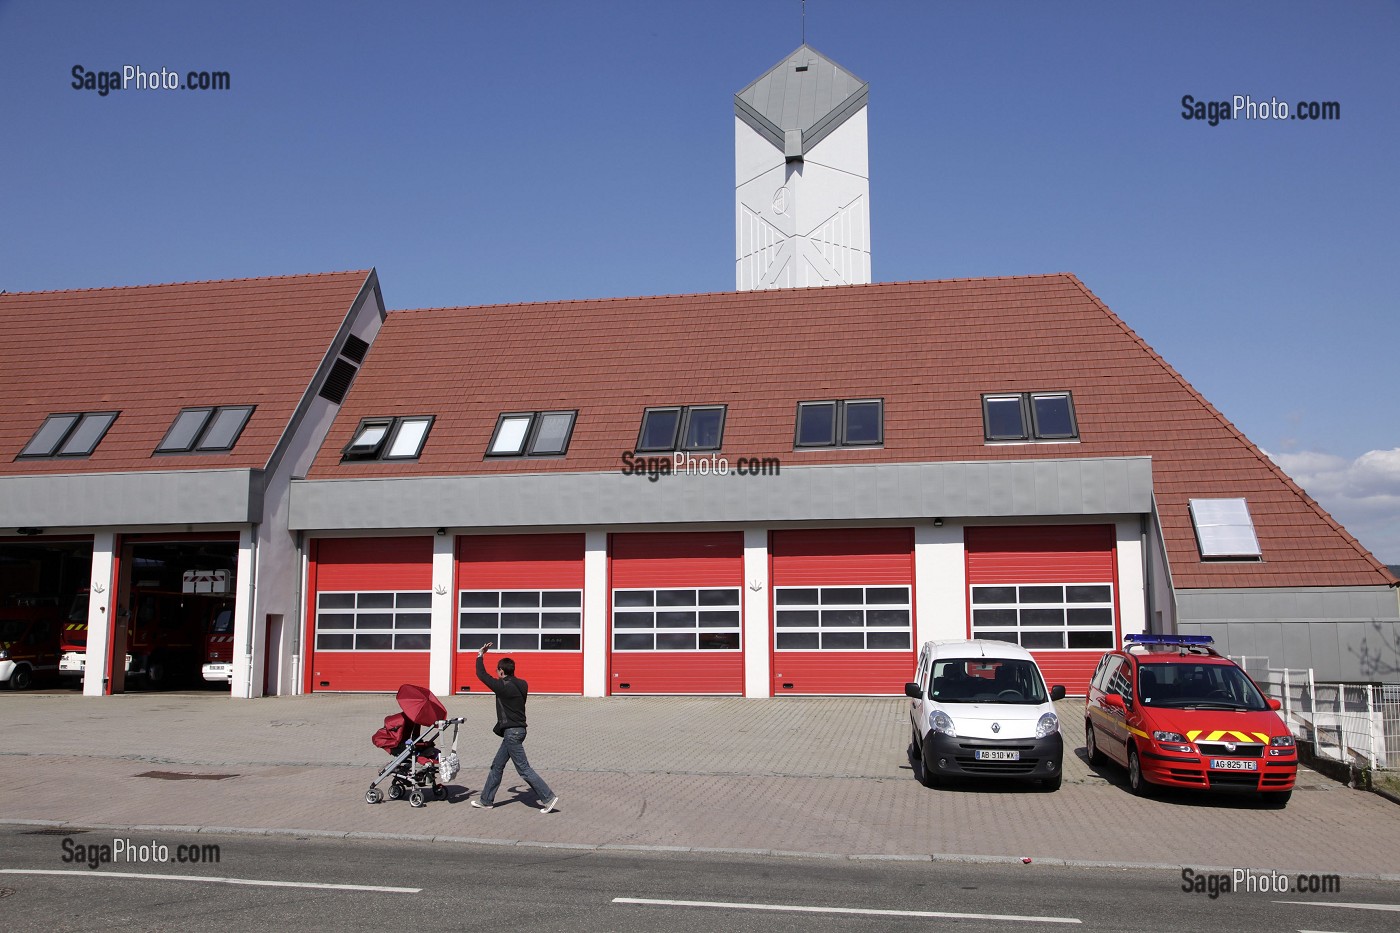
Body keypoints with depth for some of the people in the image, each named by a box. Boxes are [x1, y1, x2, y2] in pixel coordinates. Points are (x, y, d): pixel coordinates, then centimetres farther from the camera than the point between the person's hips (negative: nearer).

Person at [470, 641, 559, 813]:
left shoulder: (503, 687, -17)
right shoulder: (521, 685, 5)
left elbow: (481, 675, -8)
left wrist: (480, 655, 3)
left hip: (512, 732, -9)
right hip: (518, 729, 9)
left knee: (524, 769, -6)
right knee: (497, 766, 17)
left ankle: (549, 797, -7)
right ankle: (486, 800, 26)